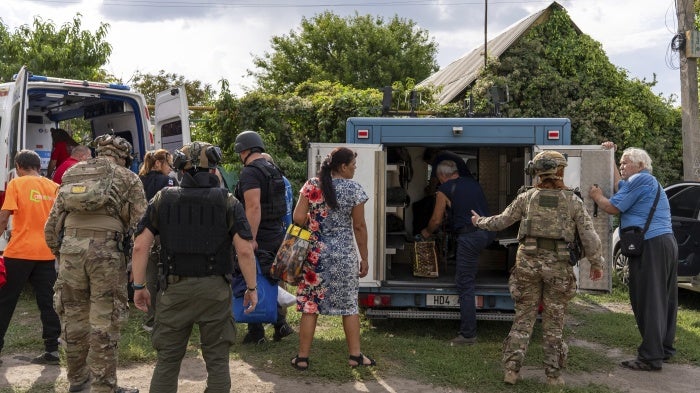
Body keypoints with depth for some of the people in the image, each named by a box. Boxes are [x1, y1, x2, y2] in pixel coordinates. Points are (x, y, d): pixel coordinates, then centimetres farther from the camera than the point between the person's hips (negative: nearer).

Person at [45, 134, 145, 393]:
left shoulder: (71, 174, 20)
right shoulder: (127, 178, 8)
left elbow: (52, 223, 18)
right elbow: (140, 224, 0)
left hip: (70, 247, 4)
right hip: (106, 249, -4)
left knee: (74, 317, 16)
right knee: (104, 322, 2)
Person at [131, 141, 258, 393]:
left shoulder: (162, 199, 2)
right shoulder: (227, 202, -3)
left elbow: (140, 246, -1)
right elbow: (244, 251, -9)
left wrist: (139, 286, 8)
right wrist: (251, 288, 1)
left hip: (175, 288, 1)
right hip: (215, 289, -1)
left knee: (167, 360, 12)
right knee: (217, 359, 9)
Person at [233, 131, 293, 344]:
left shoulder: (250, 172, -15)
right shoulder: (273, 169, 14)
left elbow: (253, 207, -25)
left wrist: (251, 239, -26)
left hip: (259, 238, -9)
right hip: (277, 234, 9)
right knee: (270, 281, 18)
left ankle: (256, 333, 8)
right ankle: (280, 323, 16)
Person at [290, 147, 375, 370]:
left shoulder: (311, 186, -2)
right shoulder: (354, 189, -7)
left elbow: (298, 218, -6)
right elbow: (359, 227, -4)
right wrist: (364, 259, 4)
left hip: (315, 253, 1)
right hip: (345, 255, -1)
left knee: (310, 305, 7)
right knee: (349, 304, 11)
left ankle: (302, 357, 11)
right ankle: (355, 355, 17)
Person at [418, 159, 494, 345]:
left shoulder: (444, 190, 3)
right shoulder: (472, 182, 19)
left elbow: (436, 220, 10)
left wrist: (427, 232, 30)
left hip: (470, 237, -7)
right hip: (488, 232, 7)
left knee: (465, 285, -2)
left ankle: (468, 334, -2)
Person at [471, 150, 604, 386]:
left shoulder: (527, 198, 3)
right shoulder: (573, 201, 1)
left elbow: (501, 221, 12)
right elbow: (589, 236, -1)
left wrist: (480, 222, 30)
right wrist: (596, 263, 10)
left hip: (528, 261, 1)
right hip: (558, 265, -1)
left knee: (524, 316, 10)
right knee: (553, 321, 9)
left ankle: (511, 369, 8)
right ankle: (553, 374, 14)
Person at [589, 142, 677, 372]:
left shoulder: (640, 180, -9)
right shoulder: (648, 182, 23)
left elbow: (613, 208, -8)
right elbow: (618, 185, 36)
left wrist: (597, 197, 11)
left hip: (650, 247, -11)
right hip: (667, 243, 11)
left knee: (647, 302, -8)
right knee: (663, 299, 15)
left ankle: (651, 357, -7)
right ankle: (664, 348, 25)